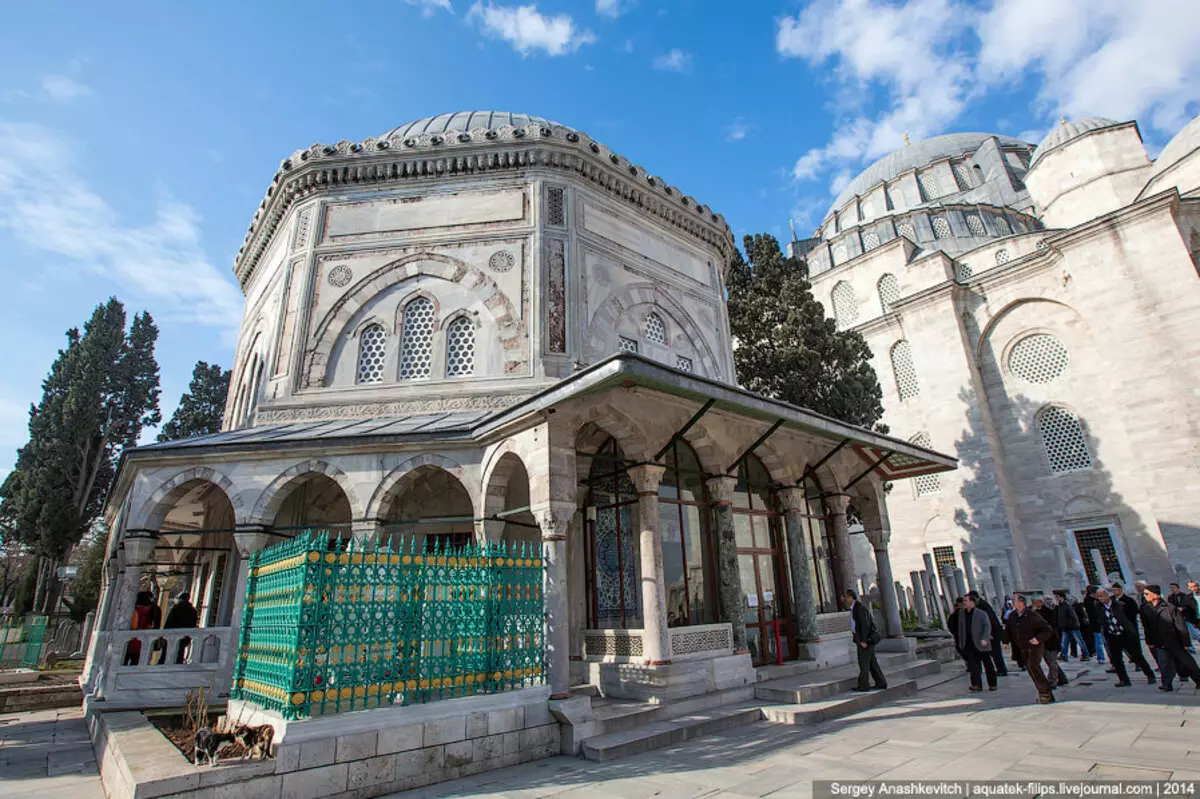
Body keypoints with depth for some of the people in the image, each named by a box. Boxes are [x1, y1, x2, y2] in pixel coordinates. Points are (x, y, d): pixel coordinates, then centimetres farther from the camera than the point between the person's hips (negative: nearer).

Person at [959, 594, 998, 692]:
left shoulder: (982, 613, -7)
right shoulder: (962, 614, 8)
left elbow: (987, 626, -15)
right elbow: (960, 629, 16)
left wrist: (984, 639, -27)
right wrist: (962, 642, 16)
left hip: (981, 644, -3)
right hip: (969, 644, 3)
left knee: (988, 665, 10)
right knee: (973, 665, -6)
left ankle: (992, 684, 25)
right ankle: (977, 685, -6)